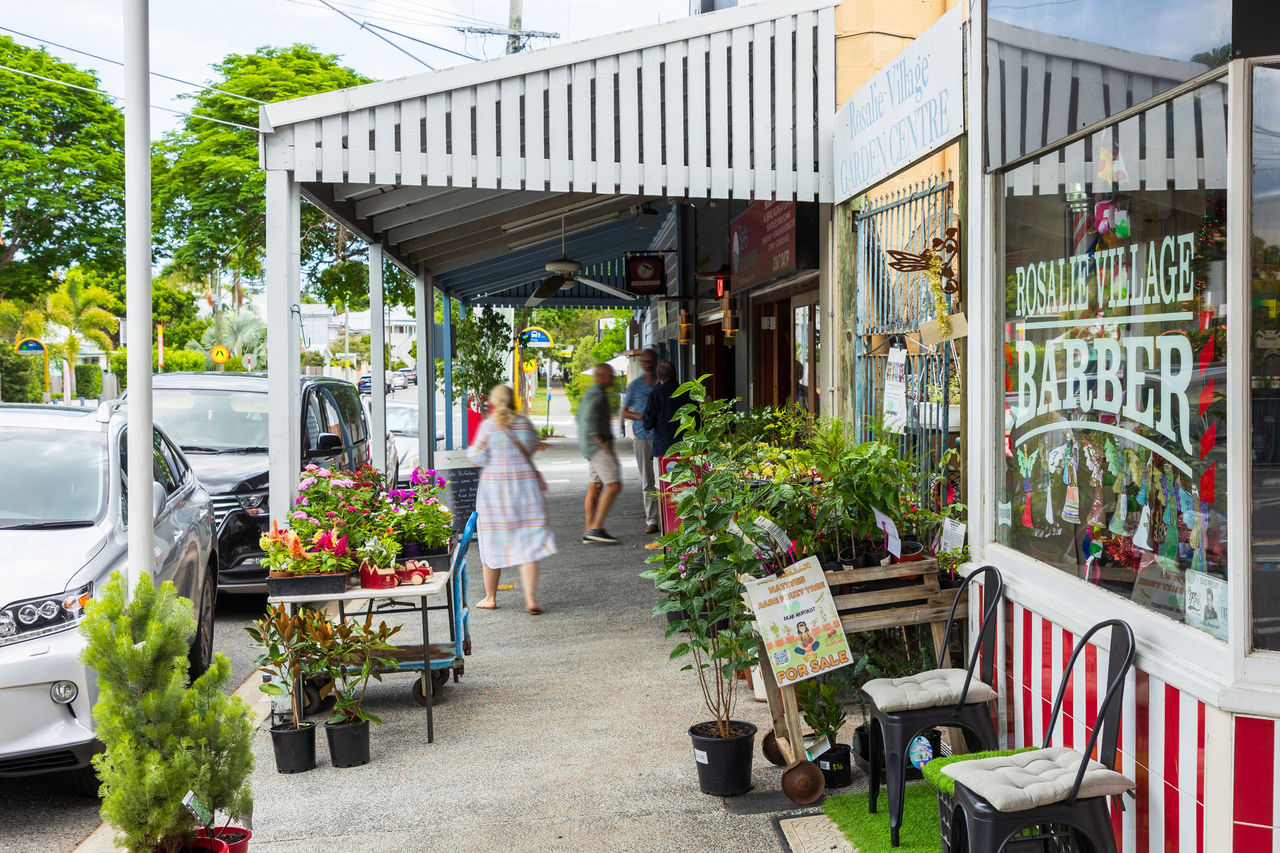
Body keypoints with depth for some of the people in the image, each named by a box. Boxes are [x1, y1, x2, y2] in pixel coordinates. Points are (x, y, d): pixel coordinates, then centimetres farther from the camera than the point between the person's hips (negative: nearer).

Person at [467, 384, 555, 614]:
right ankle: (531, 599, -7)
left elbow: (478, 457, -7)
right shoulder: (524, 423, 1)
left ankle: (490, 597, 22)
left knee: (493, 542, 11)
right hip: (525, 483, 2)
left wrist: (471, 449, 12)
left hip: (494, 486, -1)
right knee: (527, 542, 1)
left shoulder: (488, 425, -8)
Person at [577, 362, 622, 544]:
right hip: (598, 447, -10)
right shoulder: (597, 394, -14)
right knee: (614, 486, -12)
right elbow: (590, 420, -25)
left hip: (591, 447, 11)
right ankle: (596, 529, -15)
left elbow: (580, 418, 28)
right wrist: (602, 442, -19)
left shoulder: (589, 394, 19)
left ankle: (589, 533, 10)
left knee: (595, 488, 9)